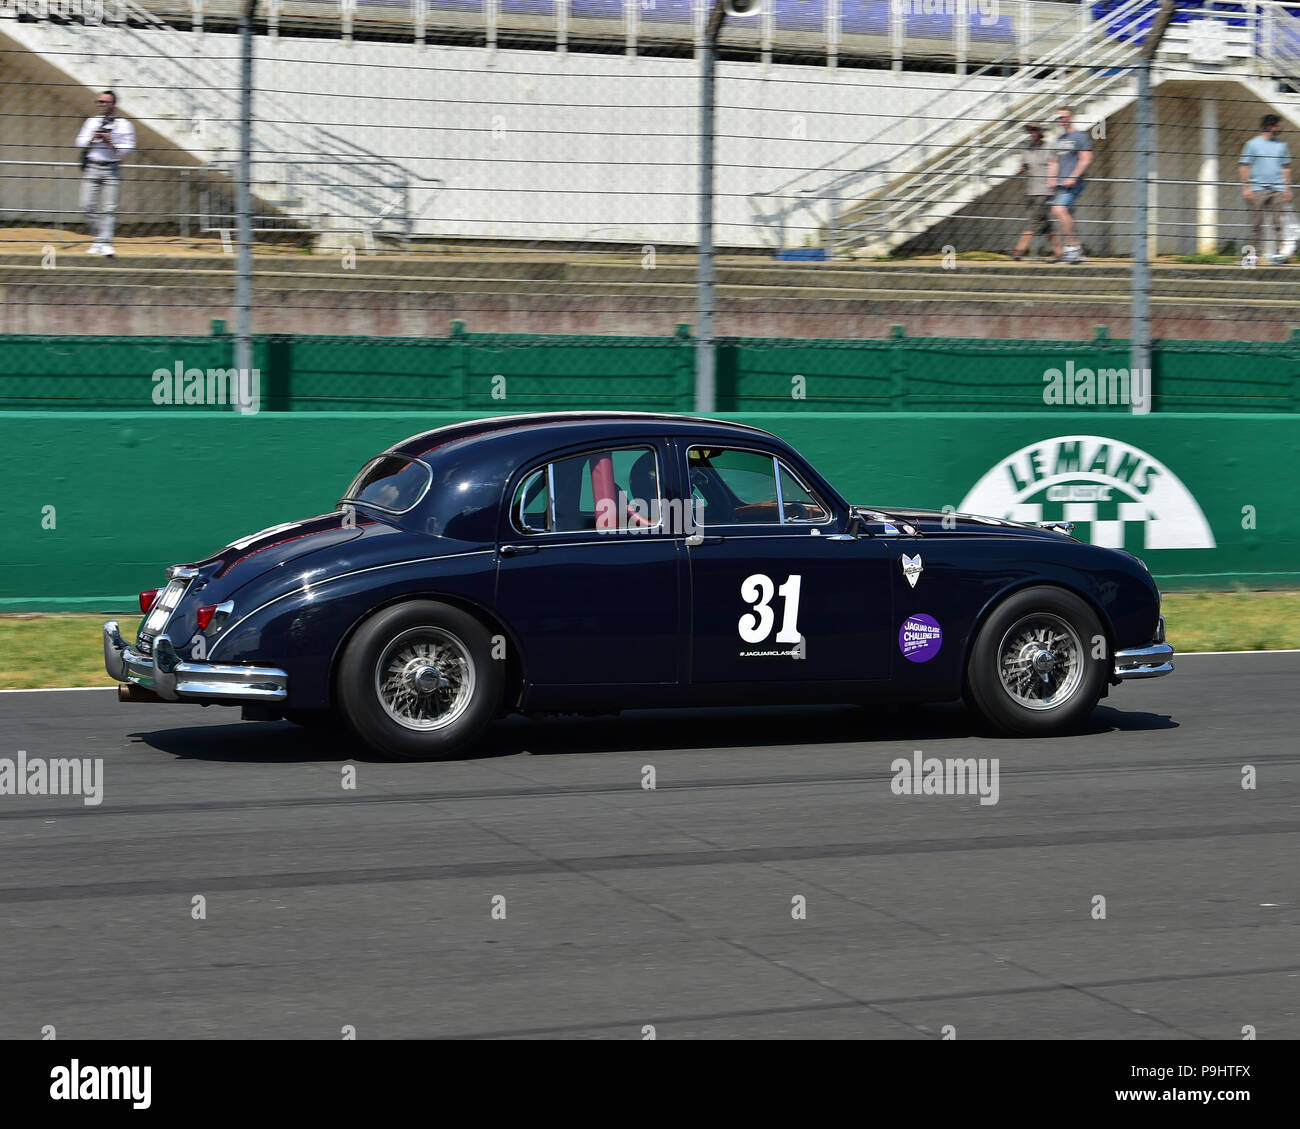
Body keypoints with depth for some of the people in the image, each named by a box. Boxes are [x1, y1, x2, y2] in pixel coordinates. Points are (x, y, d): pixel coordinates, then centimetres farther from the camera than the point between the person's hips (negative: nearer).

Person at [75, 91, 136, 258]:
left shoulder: (124, 125, 4)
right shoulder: (91, 122, 15)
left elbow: (128, 148, -3)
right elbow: (80, 143, 10)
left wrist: (111, 143, -14)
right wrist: (92, 139, -8)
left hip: (111, 170, -3)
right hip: (91, 167, 3)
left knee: (108, 208, -6)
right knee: (88, 206, -4)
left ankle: (105, 242, -4)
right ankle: (97, 238, 11)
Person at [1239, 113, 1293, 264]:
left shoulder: (1281, 145, 13)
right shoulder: (1253, 144, 1)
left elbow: (1286, 167, 19)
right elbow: (1244, 166, 1)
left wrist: (1287, 188, 16)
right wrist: (1246, 187, -6)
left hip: (1277, 189, 3)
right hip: (1258, 188, -3)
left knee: (1277, 221, -6)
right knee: (1257, 222, -1)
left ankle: (1277, 252, -7)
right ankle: (1257, 251, 6)